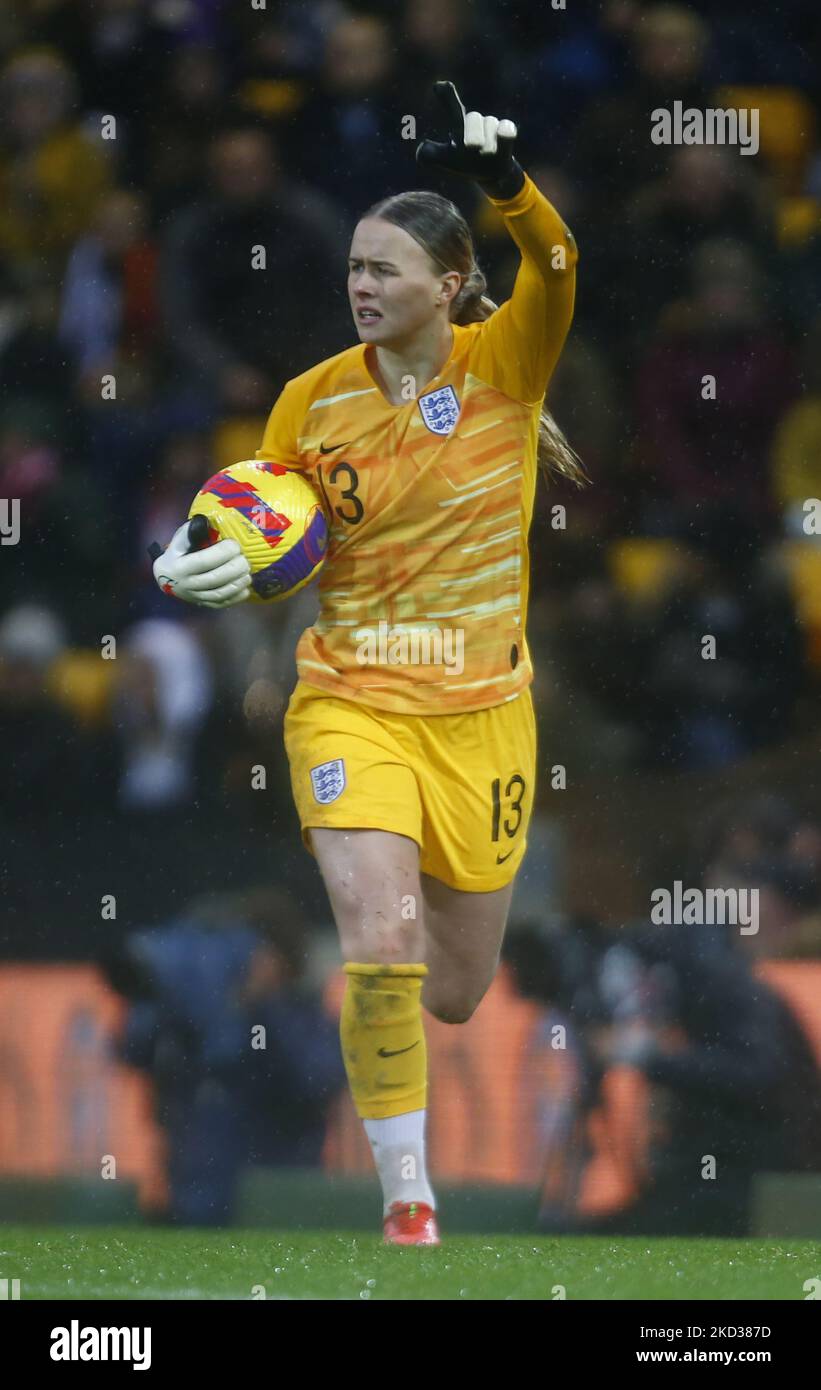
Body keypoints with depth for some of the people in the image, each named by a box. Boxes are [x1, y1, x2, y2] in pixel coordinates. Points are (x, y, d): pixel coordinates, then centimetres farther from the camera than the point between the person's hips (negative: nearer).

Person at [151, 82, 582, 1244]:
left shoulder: (504, 363, -5)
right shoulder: (313, 401, -2)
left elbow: (557, 271, -25)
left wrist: (505, 180, -44)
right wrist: (205, 567, -15)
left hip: (481, 714, 1)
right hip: (351, 704, -1)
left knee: (455, 992, 11)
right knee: (383, 946, -23)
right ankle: (406, 1203, -11)